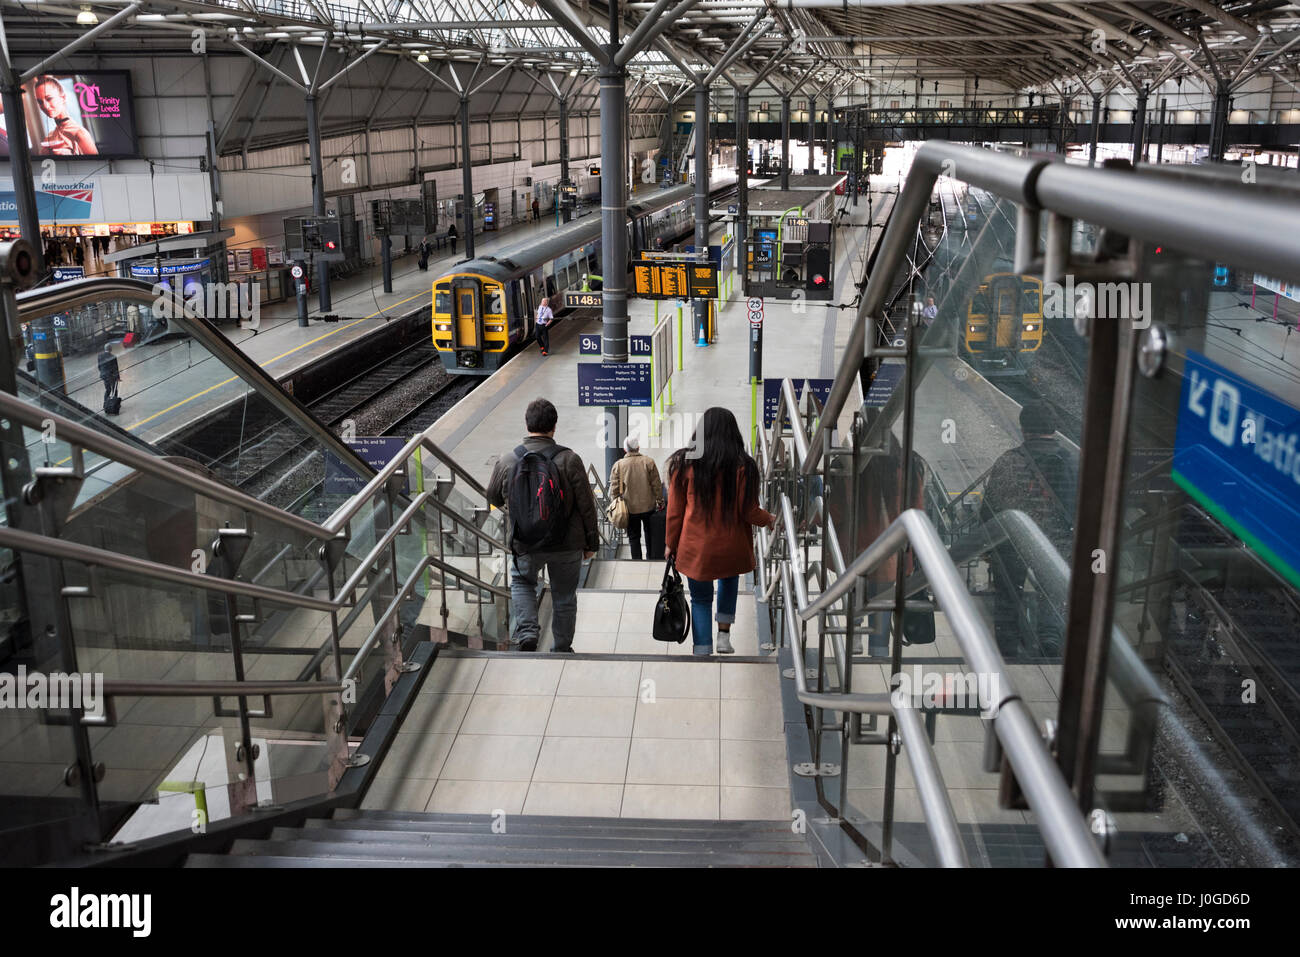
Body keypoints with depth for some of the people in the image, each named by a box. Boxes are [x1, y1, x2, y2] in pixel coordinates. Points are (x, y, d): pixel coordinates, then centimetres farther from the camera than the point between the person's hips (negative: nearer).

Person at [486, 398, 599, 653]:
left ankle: (527, 631, 5)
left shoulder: (506, 462, -7)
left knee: (522, 583, 26)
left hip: (524, 546, 1)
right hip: (567, 545, -1)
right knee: (564, 595, 17)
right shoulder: (569, 460, -12)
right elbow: (586, 505, -7)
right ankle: (562, 648, 27)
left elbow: (493, 498, 11)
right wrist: (591, 542, 5)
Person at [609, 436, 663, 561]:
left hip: (630, 508, -1)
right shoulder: (649, 461, -6)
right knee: (650, 536, 18)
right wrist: (660, 501, 8)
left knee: (634, 538, 8)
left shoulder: (618, 465, -7)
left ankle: (637, 560, 7)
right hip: (649, 505, 1)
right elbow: (656, 485, -3)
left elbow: (614, 489, -5)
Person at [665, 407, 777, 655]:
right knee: (729, 581, 29)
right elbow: (748, 511, -6)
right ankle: (724, 635, 20)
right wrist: (769, 519, 15)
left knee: (700, 599, 13)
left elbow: (674, 510, 0)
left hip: (695, 548, 0)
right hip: (731, 548, 1)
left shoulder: (684, 463, -4)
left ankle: (702, 649, 9)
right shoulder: (742, 465, -8)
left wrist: (671, 543, 12)